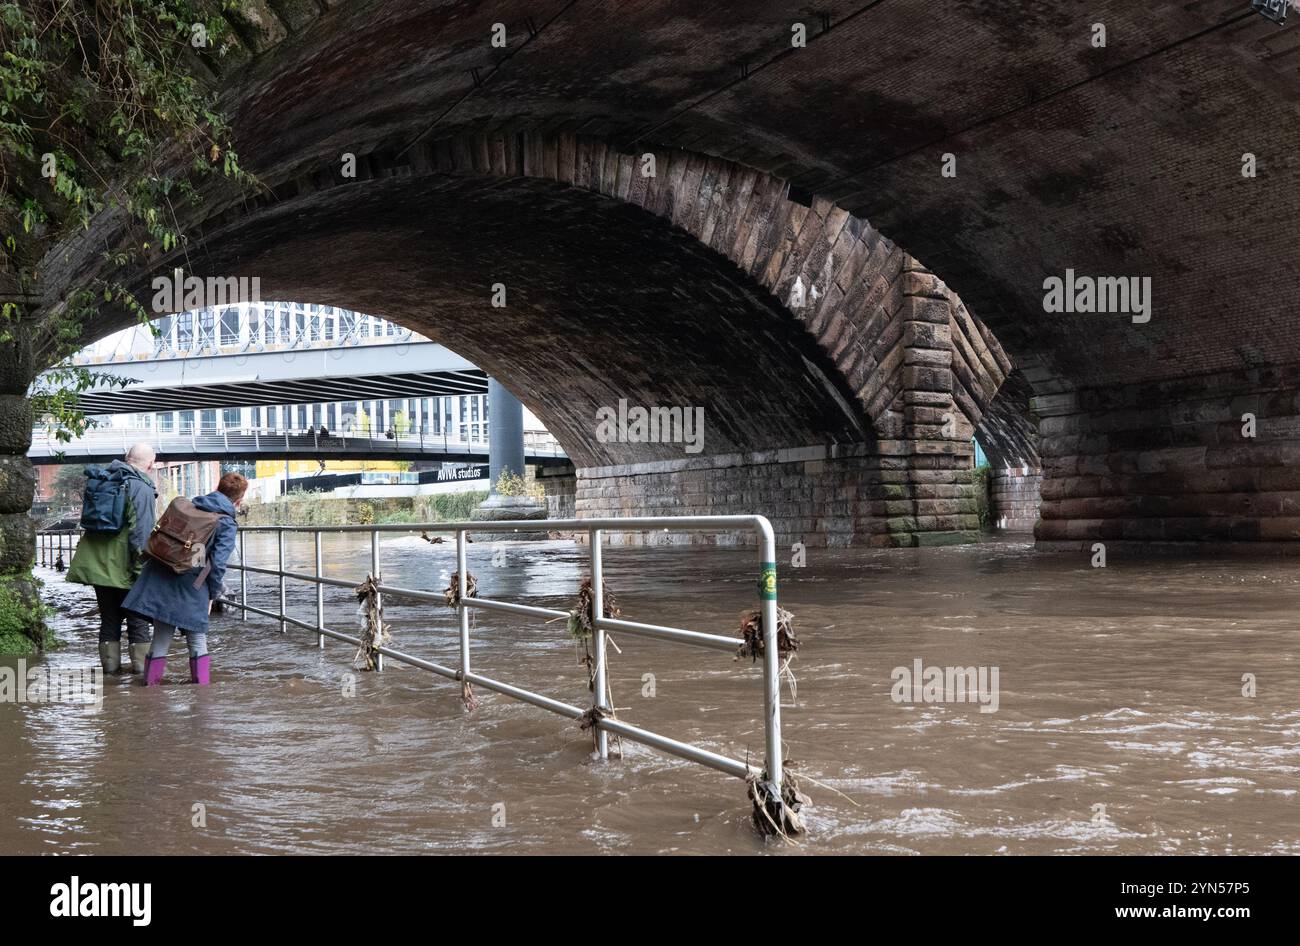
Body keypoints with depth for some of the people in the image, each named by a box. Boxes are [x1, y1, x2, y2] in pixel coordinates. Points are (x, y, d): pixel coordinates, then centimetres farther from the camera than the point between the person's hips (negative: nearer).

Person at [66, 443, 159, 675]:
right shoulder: (141, 488, -14)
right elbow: (141, 533, -20)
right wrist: (141, 568, -16)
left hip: (97, 564, 6)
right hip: (123, 566, -6)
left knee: (109, 617, 15)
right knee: (137, 617, 7)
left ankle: (110, 662, 16)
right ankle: (140, 663, 10)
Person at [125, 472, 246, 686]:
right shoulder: (227, 524, -4)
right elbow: (218, 563, -10)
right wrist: (212, 595, 1)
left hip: (160, 578, 5)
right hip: (190, 586, -5)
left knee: (160, 639, 11)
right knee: (197, 642, 9)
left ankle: (150, 688, 15)